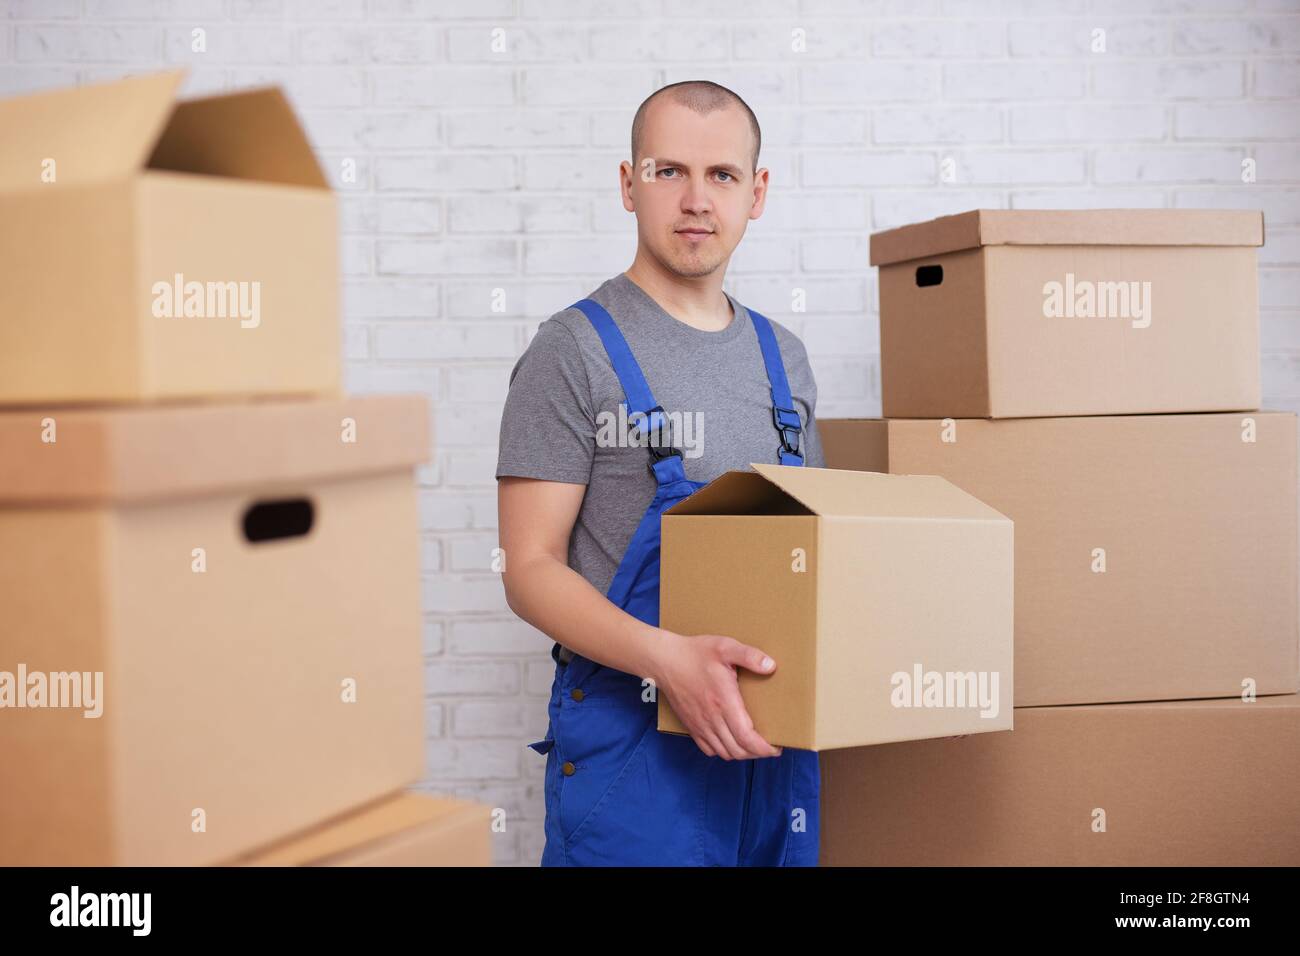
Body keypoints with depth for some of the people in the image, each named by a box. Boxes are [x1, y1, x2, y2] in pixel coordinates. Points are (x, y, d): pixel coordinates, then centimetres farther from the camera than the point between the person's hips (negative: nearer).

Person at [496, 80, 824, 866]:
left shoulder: (783, 356, 11)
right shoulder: (576, 350, -8)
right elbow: (531, 570, -12)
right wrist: (666, 656, -28)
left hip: (773, 728, 6)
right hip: (628, 739, -5)